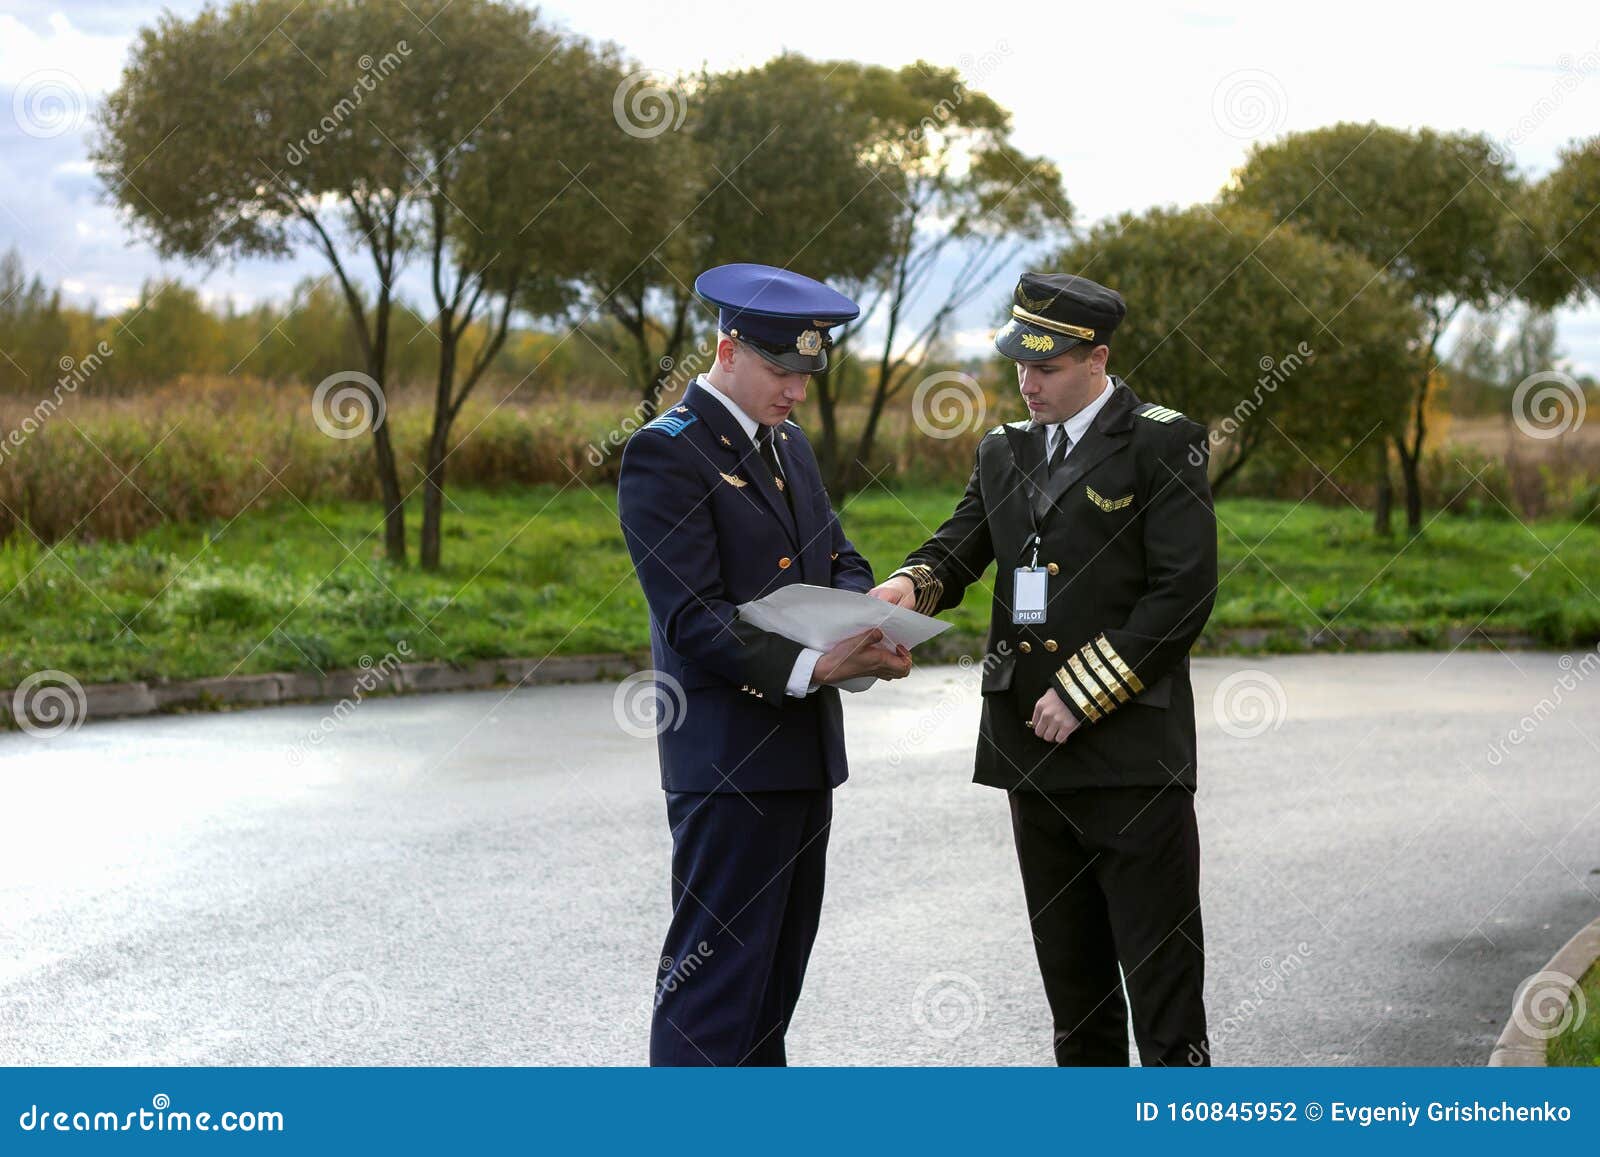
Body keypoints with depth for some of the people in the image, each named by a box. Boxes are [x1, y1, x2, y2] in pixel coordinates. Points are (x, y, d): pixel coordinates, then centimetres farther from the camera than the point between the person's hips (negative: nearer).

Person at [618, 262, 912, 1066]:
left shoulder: (790, 444, 15)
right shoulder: (665, 455, -13)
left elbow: (838, 560, 16)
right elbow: (693, 619, -19)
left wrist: (868, 627, -7)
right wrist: (806, 668, -29)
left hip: (802, 746, 9)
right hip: (728, 755, -9)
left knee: (778, 962, 16)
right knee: (716, 965, -7)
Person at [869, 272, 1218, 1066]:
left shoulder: (1163, 445, -5)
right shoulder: (1004, 451, 15)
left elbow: (1184, 592, -12)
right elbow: (959, 547, 8)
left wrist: (1083, 694, -15)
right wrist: (911, 585, -16)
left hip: (1132, 753, -6)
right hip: (1034, 753, 6)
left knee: (1159, 966, -3)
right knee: (1070, 970, 13)